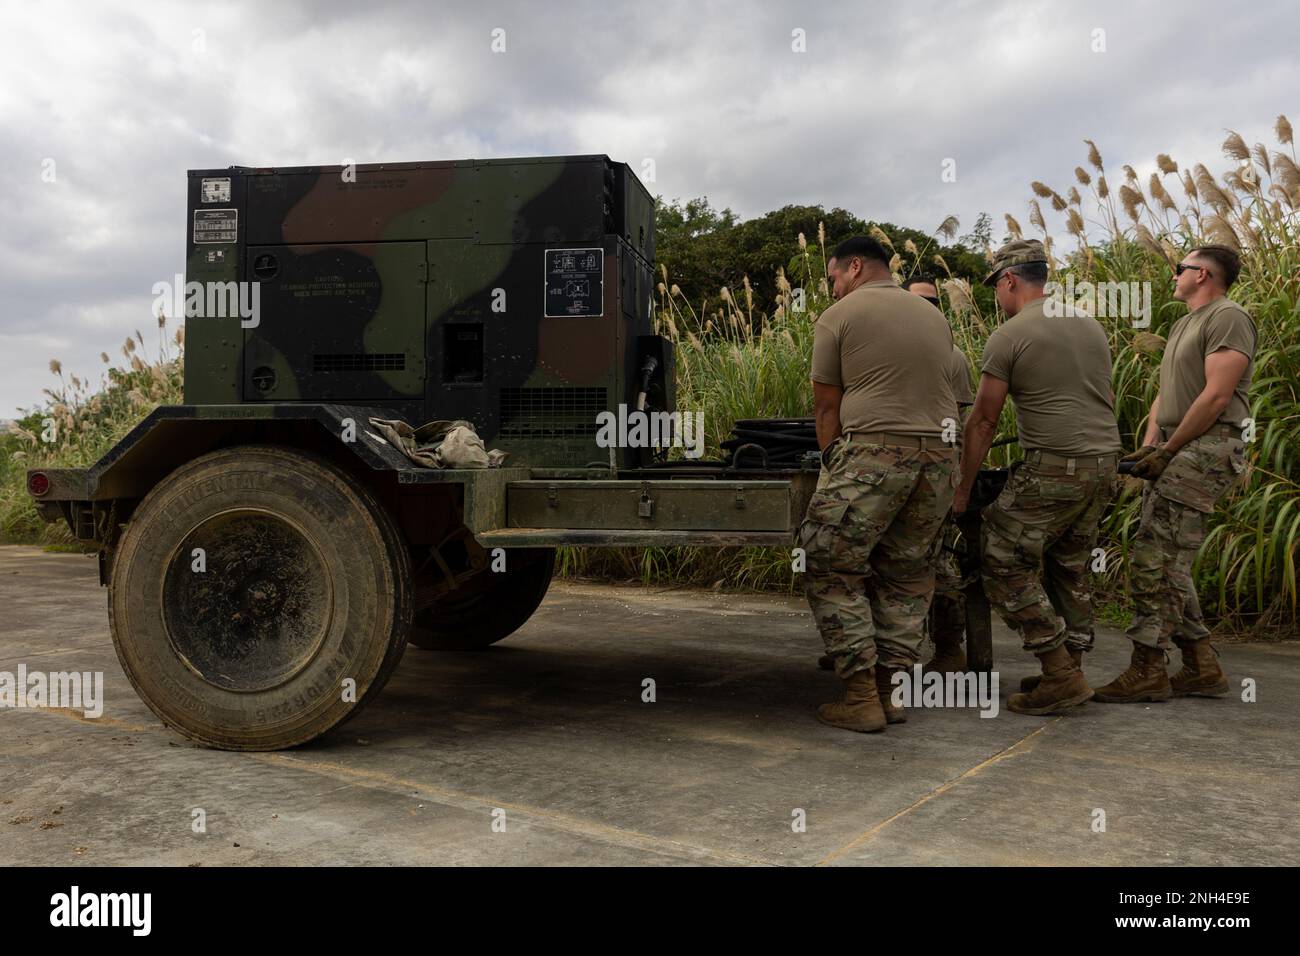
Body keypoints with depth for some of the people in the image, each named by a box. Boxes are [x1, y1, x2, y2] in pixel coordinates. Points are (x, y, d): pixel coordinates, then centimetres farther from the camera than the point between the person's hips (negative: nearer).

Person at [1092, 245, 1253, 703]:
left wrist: (1167, 451, -14)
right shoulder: (1183, 325, 25)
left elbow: (1216, 397, -15)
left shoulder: (1228, 317, -6)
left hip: (1206, 449, -10)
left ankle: (1147, 672, -7)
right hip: (1176, 451, 10)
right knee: (1169, 563, 10)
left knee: (1155, 560, -13)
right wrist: (1149, 447, 7)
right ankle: (1202, 667, 17)